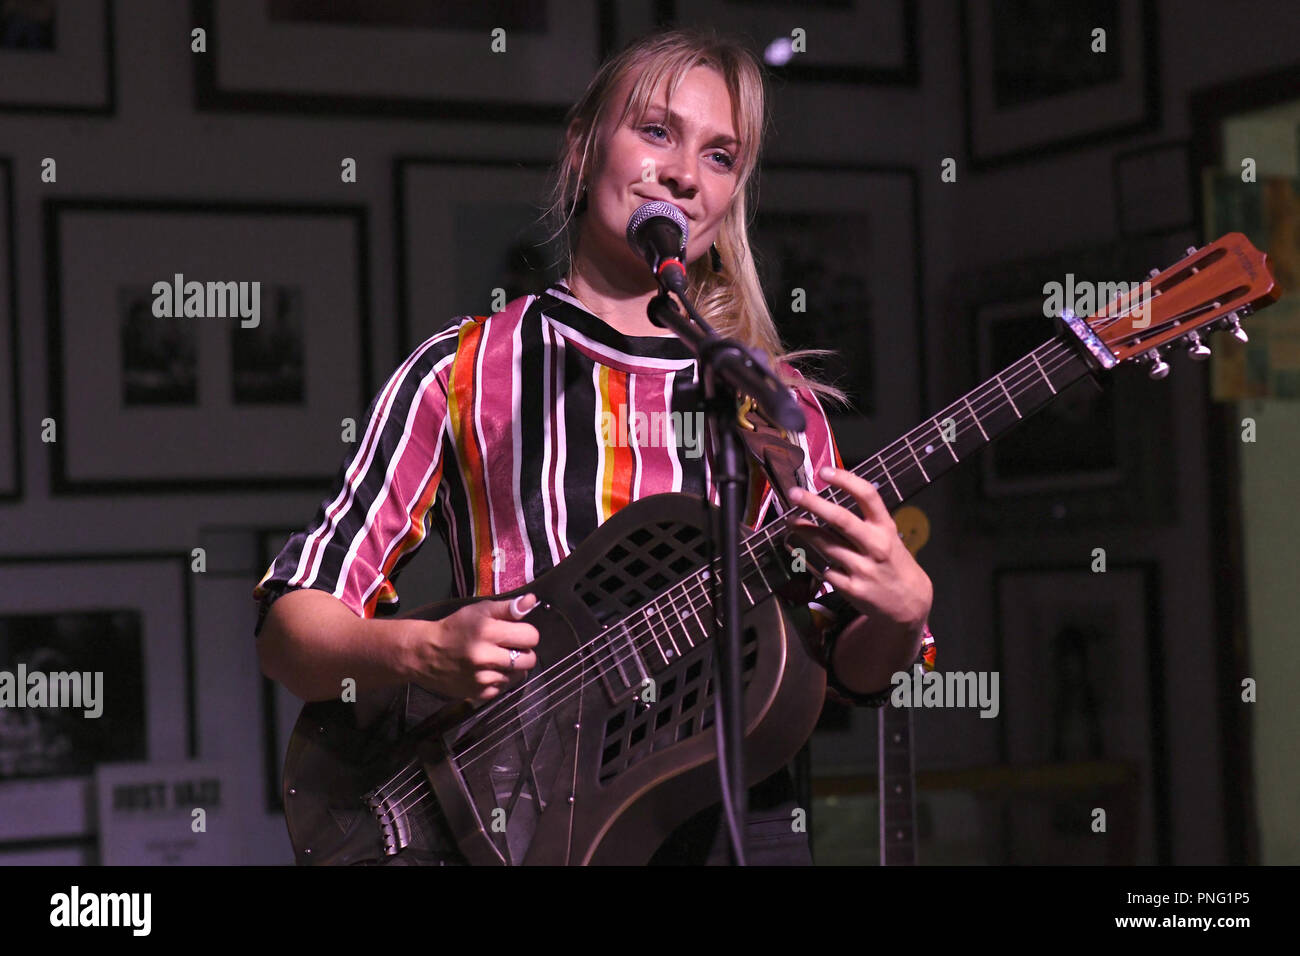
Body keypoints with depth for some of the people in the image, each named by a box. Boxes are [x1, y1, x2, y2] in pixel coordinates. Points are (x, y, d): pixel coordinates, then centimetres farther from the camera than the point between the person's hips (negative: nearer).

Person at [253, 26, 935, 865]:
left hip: (735, 817, 2)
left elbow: (849, 668, 15)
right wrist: (423, 653, -15)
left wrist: (900, 612, -8)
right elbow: (289, 625, 5)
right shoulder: (465, 372, 8)